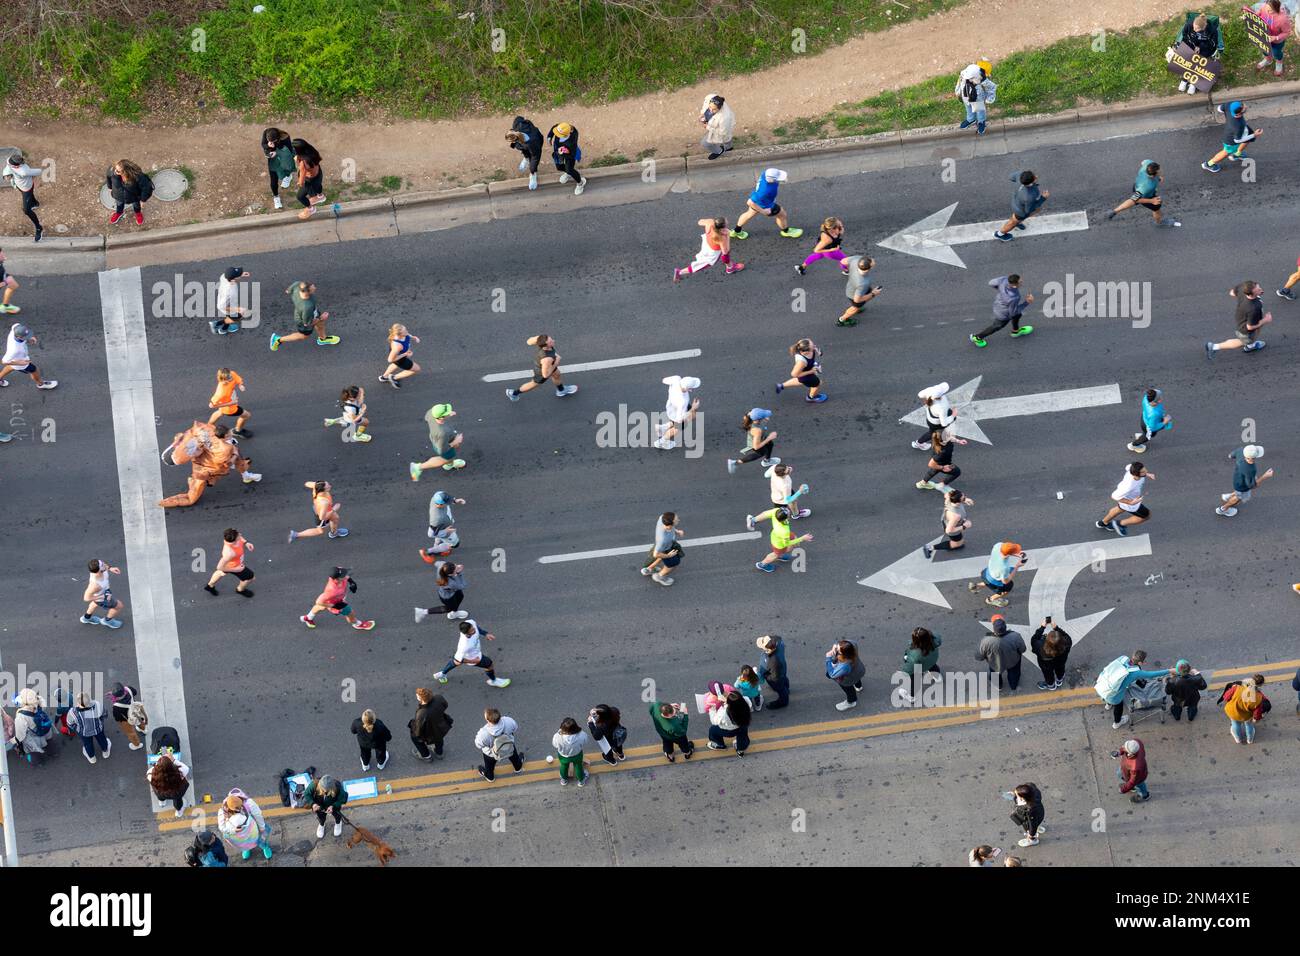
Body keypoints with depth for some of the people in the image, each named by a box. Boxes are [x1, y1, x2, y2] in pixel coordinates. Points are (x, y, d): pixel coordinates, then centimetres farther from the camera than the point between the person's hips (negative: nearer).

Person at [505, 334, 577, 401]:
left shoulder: (542, 337, -36)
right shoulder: (547, 359, -49)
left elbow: (529, 341, -13)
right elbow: (545, 375, -33)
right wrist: (556, 363, -26)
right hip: (541, 370, -6)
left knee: (557, 375, 32)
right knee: (535, 383, 27)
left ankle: (561, 391, 63)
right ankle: (514, 393, 52)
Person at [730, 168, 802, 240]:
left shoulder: (767, 172, -29)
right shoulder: (765, 191, -47)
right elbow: (750, 202, -39)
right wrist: (763, 211, -28)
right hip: (765, 206, -7)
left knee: (750, 213, 32)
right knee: (782, 215, 20)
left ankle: (737, 231, 55)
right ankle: (786, 231, 51)